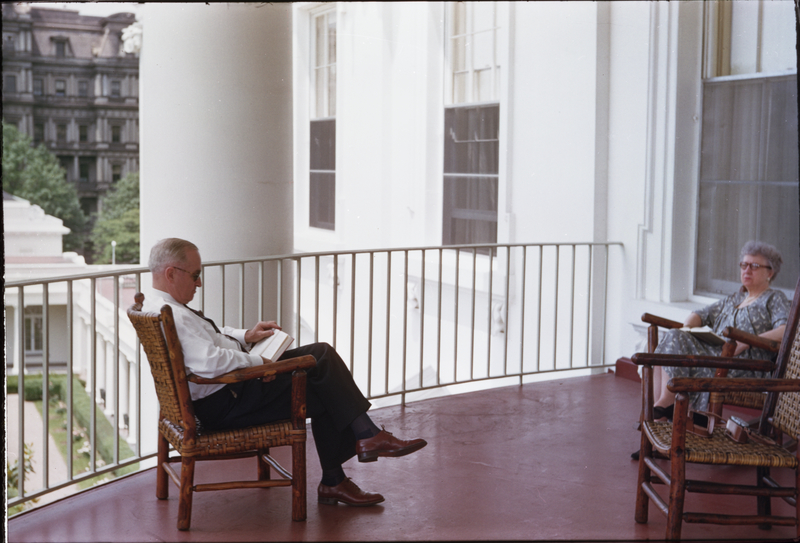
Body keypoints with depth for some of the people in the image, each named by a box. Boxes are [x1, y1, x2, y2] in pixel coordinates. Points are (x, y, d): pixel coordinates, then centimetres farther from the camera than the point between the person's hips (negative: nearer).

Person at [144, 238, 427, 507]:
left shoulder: (157, 305, 13)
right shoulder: (172, 316, -23)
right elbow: (210, 361, -34)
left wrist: (245, 337, 11)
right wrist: (257, 362, -19)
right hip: (225, 404, -11)